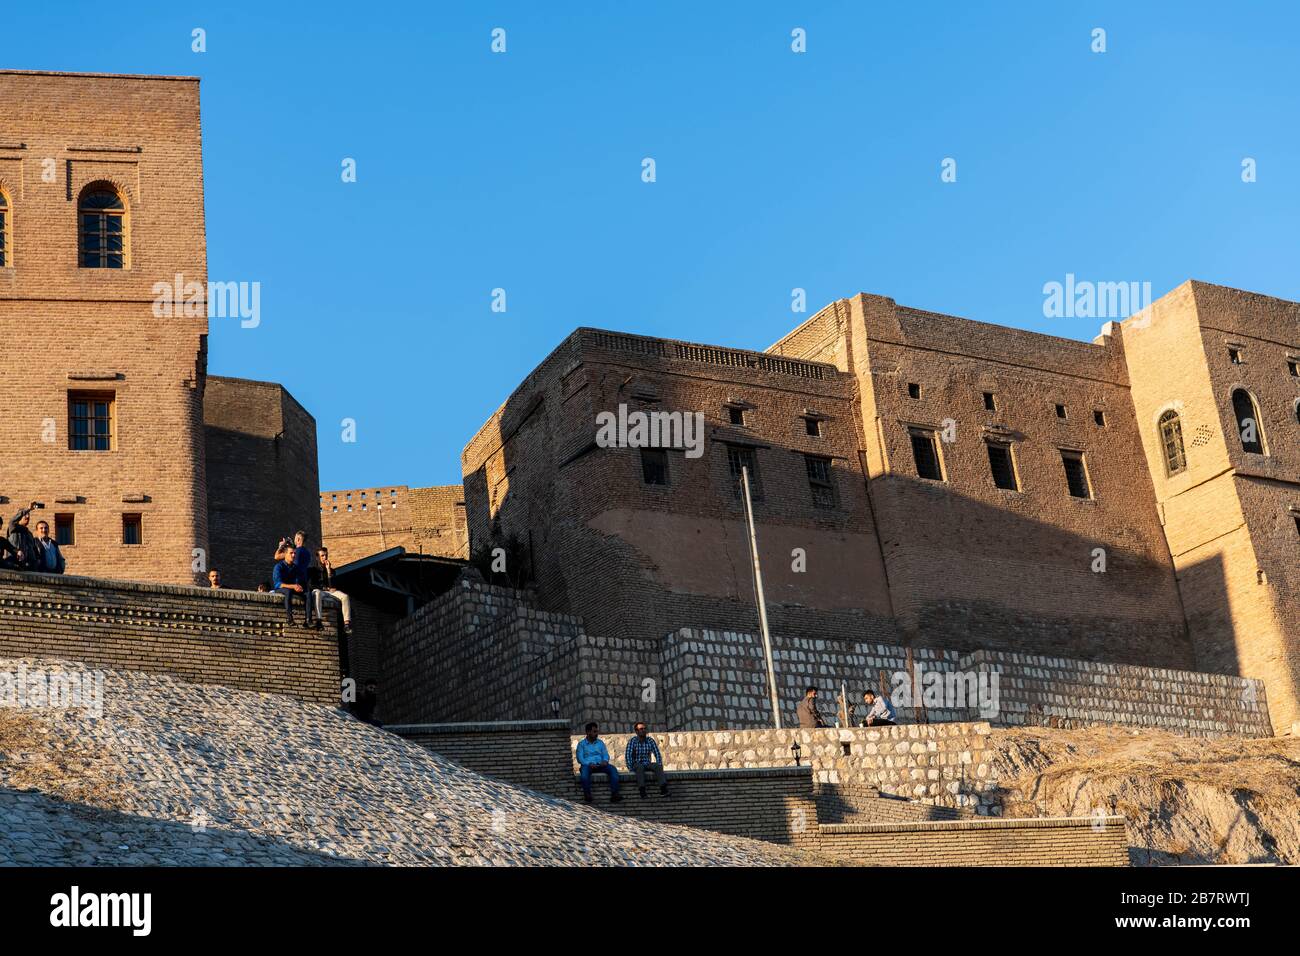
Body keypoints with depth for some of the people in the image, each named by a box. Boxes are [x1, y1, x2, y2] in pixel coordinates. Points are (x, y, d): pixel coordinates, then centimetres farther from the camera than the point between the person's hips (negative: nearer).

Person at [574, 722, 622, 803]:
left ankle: (614, 795, -33)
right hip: (588, 765, -3)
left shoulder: (600, 742, 22)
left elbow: (605, 754, 14)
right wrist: (589, 764, -18)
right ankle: (587, 796, -36)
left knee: (613, 769, -25)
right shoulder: (582, 744, 10)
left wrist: (605, 761, -11)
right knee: (584, 770, -39)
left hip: (600, 765, 3)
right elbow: (580, 758, -1)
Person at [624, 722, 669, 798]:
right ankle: (642, 791, -49)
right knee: (640, 767, -37)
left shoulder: (650, 740, 4)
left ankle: (663, 788, -44)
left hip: (647, 764, 3)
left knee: (657, 766, -27)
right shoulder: (632, 741, -5)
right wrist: (631, 768, -22)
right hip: (637, 764, -3)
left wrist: (659, 766, -10)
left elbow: (657, 754, 2)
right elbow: (628, 755, -13)